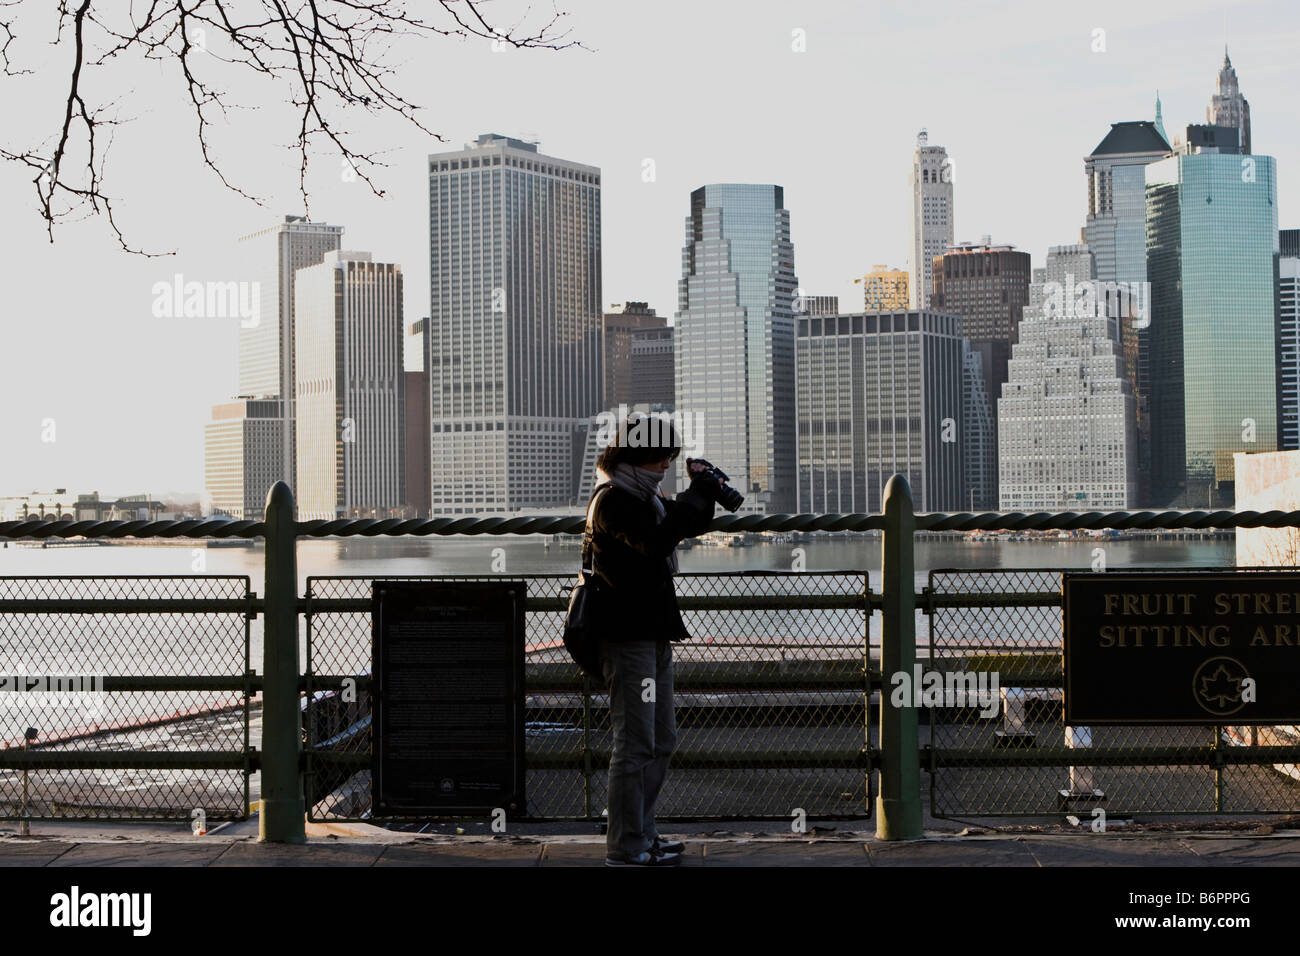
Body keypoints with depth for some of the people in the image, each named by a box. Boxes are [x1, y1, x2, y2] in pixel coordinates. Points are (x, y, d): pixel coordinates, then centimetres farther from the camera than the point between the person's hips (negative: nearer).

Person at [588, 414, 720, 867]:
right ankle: (625, 847, 1)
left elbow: (693, 524, 24)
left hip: (653, 634, 10)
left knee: (661, 740, 16)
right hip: (627, 638, -10)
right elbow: (658, 540, -29)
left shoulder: (643, 498, 16)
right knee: (635, 743, -6)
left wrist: (702, 488, 5)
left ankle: (641, 834, 25)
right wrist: (699, 491, -21)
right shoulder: (614, 500, -14)